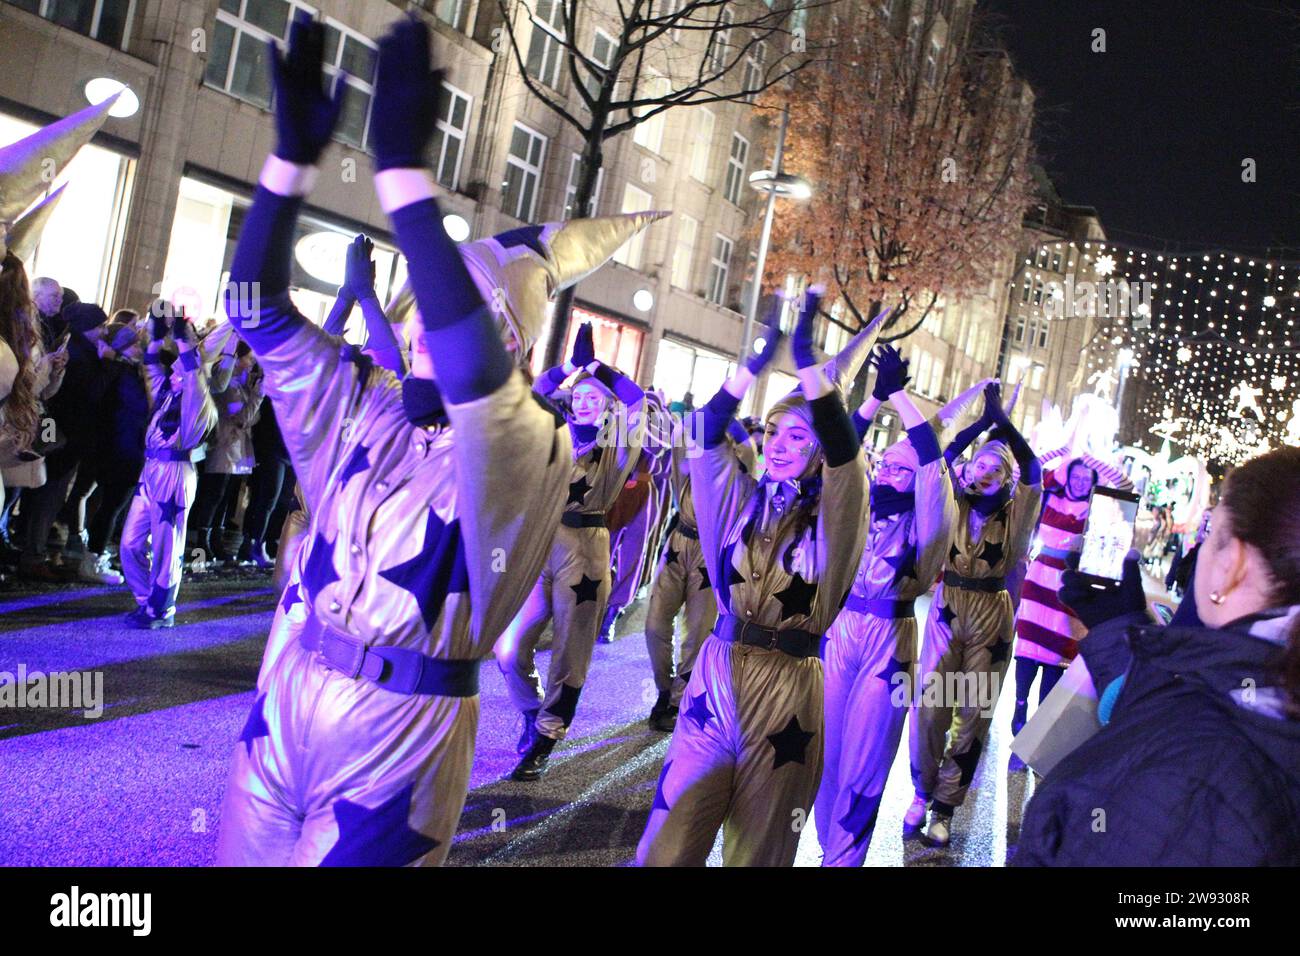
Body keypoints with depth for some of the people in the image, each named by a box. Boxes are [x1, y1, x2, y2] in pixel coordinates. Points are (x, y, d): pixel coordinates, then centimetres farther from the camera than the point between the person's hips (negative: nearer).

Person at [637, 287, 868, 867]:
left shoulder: (829, 517, -1)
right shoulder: (741, 501, 7)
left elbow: (845, 451, -18)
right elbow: (708, 436, -3)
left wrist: (807, 362, -23)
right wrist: (757, 362, -11)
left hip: (788, 691, -2)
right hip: (717, 673, 2)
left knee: (756, 851, 9)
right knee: (668, 845, 1)